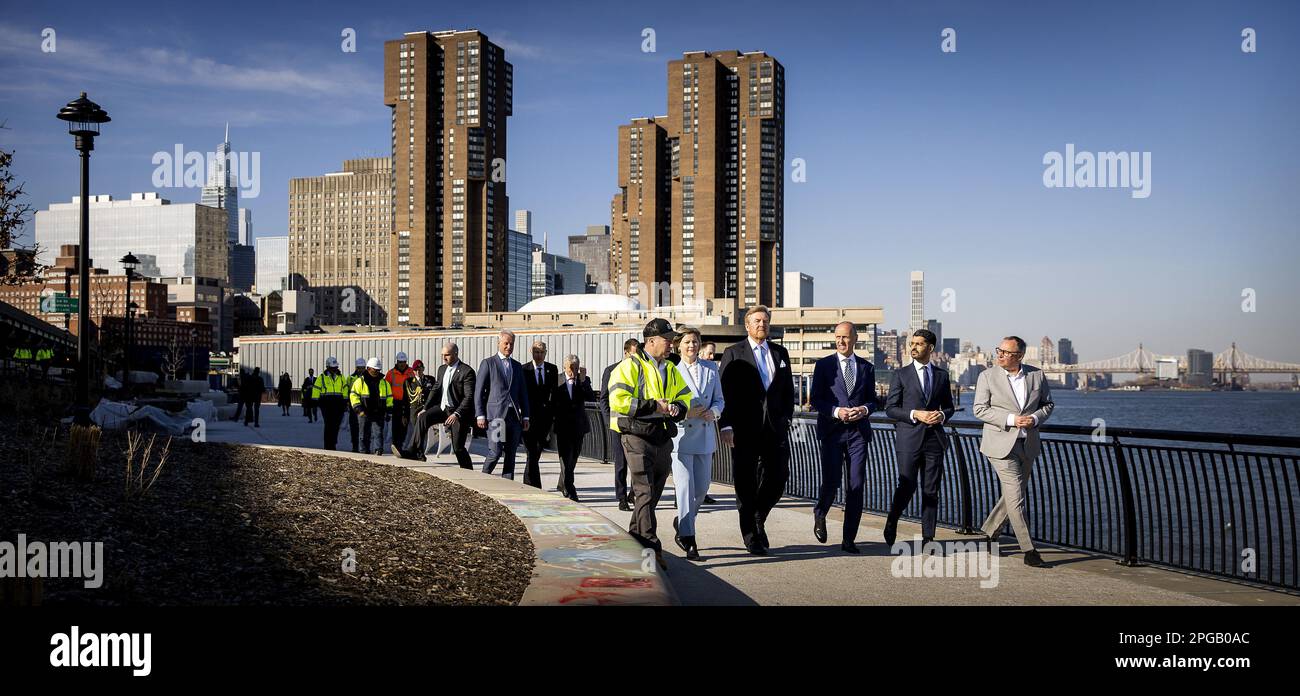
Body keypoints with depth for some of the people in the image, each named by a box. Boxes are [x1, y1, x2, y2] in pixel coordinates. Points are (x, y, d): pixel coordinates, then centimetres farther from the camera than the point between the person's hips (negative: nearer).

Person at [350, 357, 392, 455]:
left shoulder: (384, 382, 14)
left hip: (379, 413, 2)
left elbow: (389, 397, 18)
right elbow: (354, 396, -1)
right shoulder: (360, 381, 4)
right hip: (365, 414, -2)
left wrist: (387, 411, 8)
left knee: (379, 432, -10)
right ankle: (364, 451, 12)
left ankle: (379, 449, -15)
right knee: (365, 434, 4)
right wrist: (359, 409, -10)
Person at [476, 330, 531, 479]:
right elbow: (479, 391, 0)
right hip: (496, 415, -5)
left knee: (511, 454, 4)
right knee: (495, 452, -10)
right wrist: (480, 415, -7)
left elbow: (523, 393, 18)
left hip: (514, 415, 5)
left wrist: (525, 416, 9)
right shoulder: (488, 363, 3)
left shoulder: (517, 366, 17)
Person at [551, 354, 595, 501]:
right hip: (563, 425, -3)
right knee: (566, 458, -7)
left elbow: (592, 398, -13)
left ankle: (563, 485, 32)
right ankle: (569, 491, -8)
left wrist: (583, 381, -19)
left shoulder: (584, 380, 2)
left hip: (579, 425, 3)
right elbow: (553, 403, 4)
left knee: (573, 458, 13)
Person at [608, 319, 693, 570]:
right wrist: (653, 406, -18)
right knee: (645, 493, -11)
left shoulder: (670, 369, 17)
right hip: (637, 438, -8)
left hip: (663, 438, 8)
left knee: (654, 493, 14)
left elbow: (685, 397, 23)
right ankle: (651, 549, -11)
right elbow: (618, 400, -17)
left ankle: (635, 538, 29)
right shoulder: (630, 366, -7)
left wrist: (677, 407, -1)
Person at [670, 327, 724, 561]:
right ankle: (689, 541, -5)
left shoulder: (711, 368, 11)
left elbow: (719, 399, 14)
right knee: (686, 488, -9)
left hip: (705, 437, 4)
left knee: (702, 487, 11)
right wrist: (685, 412, -14)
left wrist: (713, 412, -8)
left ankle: (682, 523, 36)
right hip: (681, 435, -4)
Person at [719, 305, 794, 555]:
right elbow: (724, 392, -4)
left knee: (778, 477, 1)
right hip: (745, 429, -3)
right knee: (746, 484, 3)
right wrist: (726, 426, -12)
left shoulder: (780, 353, 14)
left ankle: (757, 518, 28)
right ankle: (751, 537, 14)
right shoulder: (733, 354, 2)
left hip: (776, 428, 4)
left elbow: (789, 390, 17)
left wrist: (786, 418, 6)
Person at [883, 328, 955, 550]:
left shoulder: (942, 374, 11)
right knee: (907, 486, -4)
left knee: (931, 490, 3)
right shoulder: (901, 374, 3)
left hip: (934, 438, 3)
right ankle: (891, 524, 20)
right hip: (909, 439, -3)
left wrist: (942, 415, -5)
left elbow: (949, 406, 17)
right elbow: (890, 408, 0)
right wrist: (915, 415, -13)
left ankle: (928, 538, 9)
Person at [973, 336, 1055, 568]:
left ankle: (989, 532, 33)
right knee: (1016, 497, -8)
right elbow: (979, 409, -8)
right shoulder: (987, 377, -6)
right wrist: (1010, 419, -18)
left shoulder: (1037, 375, 3)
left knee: (1013, 494, 14)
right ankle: (1029, 550, -2)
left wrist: (1035, 418, -9)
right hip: (1001, 445, -4)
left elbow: (1048, 404, 12)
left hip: (1028, 445, 4)